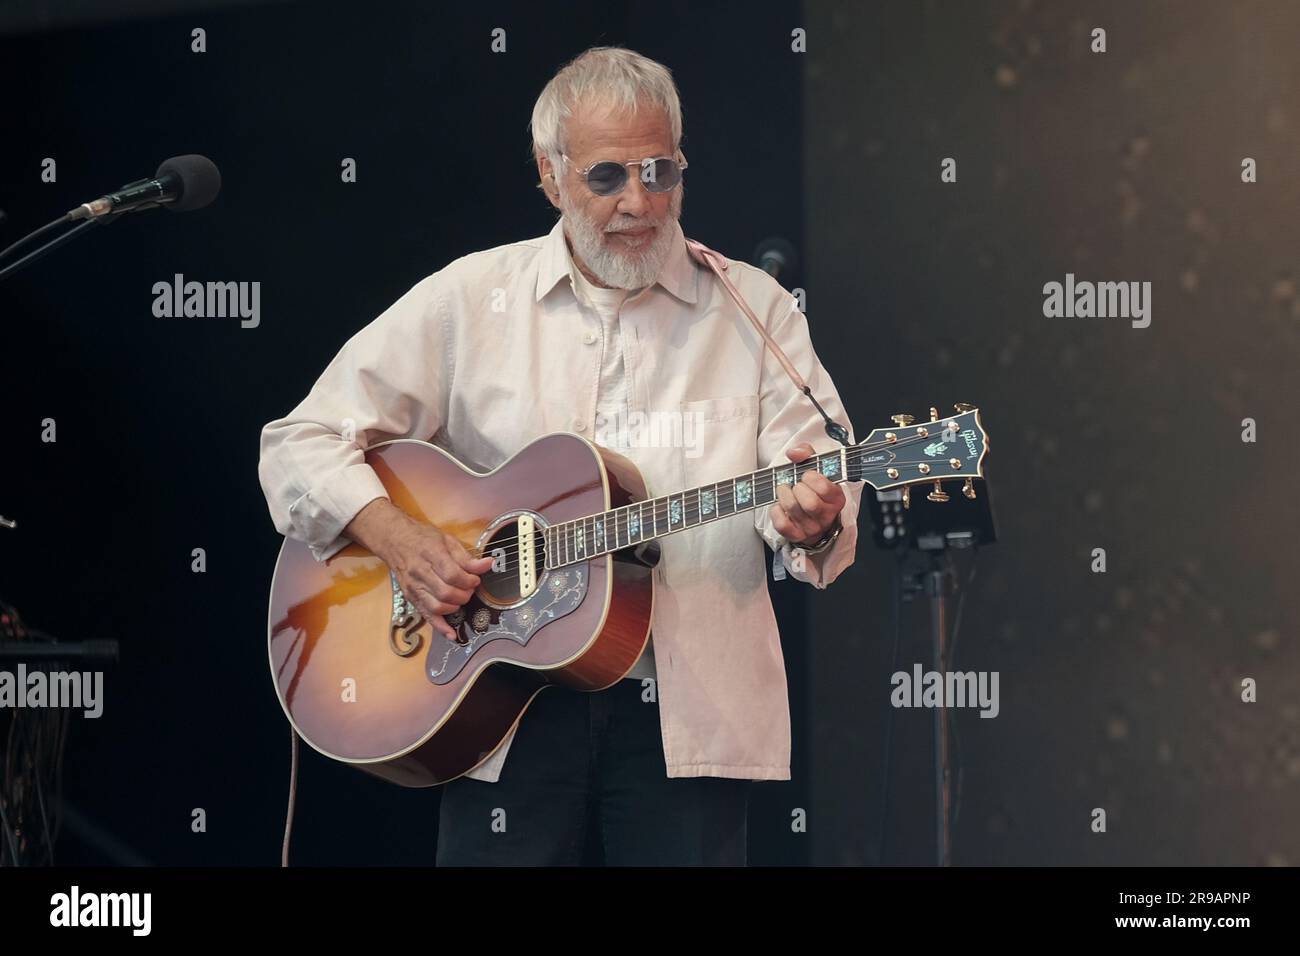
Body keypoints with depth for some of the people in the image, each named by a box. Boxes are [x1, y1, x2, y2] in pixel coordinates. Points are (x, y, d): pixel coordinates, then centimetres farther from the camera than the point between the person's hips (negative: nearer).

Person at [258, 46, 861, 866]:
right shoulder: (471, 297, 6)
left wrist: (809, 519, -25)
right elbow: (303, 443, 6)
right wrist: (396, 537, -12)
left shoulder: (754, 308, 7)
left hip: (685, 707, 0)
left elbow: (820, 479, -1)